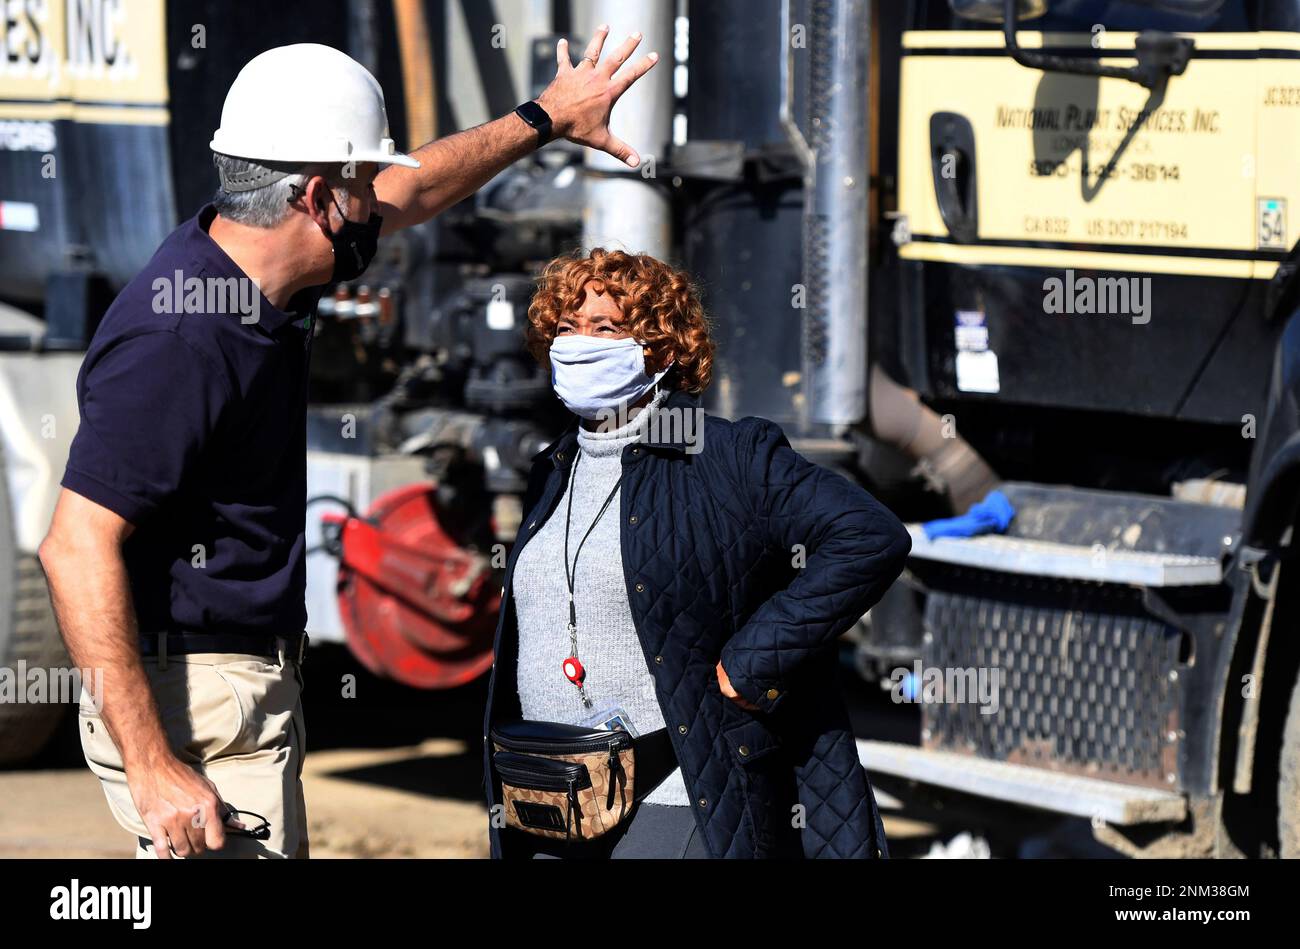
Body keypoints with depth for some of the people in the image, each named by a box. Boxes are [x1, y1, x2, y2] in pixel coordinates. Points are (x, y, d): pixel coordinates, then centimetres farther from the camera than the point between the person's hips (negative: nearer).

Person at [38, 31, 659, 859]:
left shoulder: (261, 272, 5)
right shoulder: (180, 339, -25)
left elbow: (412, 193, 26)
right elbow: (78, 548, -28)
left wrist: (545, 120, 37)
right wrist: (151, 768, -31)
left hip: (256, 687, 10)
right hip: (193, 702, -10)